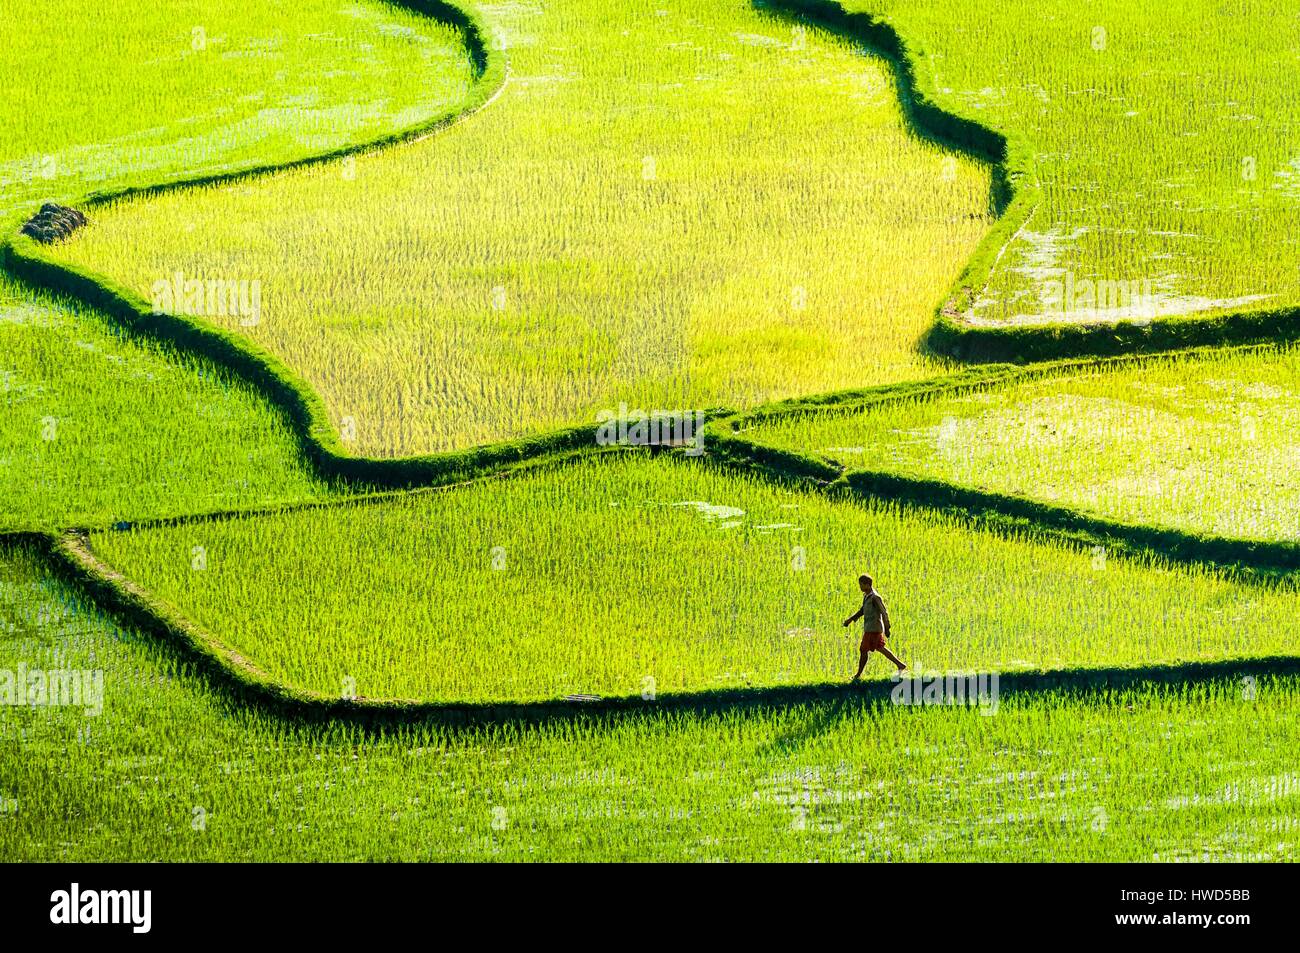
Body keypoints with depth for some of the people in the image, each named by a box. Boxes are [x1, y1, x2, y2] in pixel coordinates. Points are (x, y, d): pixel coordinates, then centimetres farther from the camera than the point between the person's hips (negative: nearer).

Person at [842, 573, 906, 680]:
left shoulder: (875, 597, -20)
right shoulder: (866, 596, 9)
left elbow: (884, 612, -18)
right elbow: (862, 610, 20)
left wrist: (887, 628, -15)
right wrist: (851, 619, 12)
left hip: (873, 629, -10)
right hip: (869, 628, 10)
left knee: (864, 650, -1)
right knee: (880, 648, 18)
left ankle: (858, 675, 8)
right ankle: (900, 665, 24)